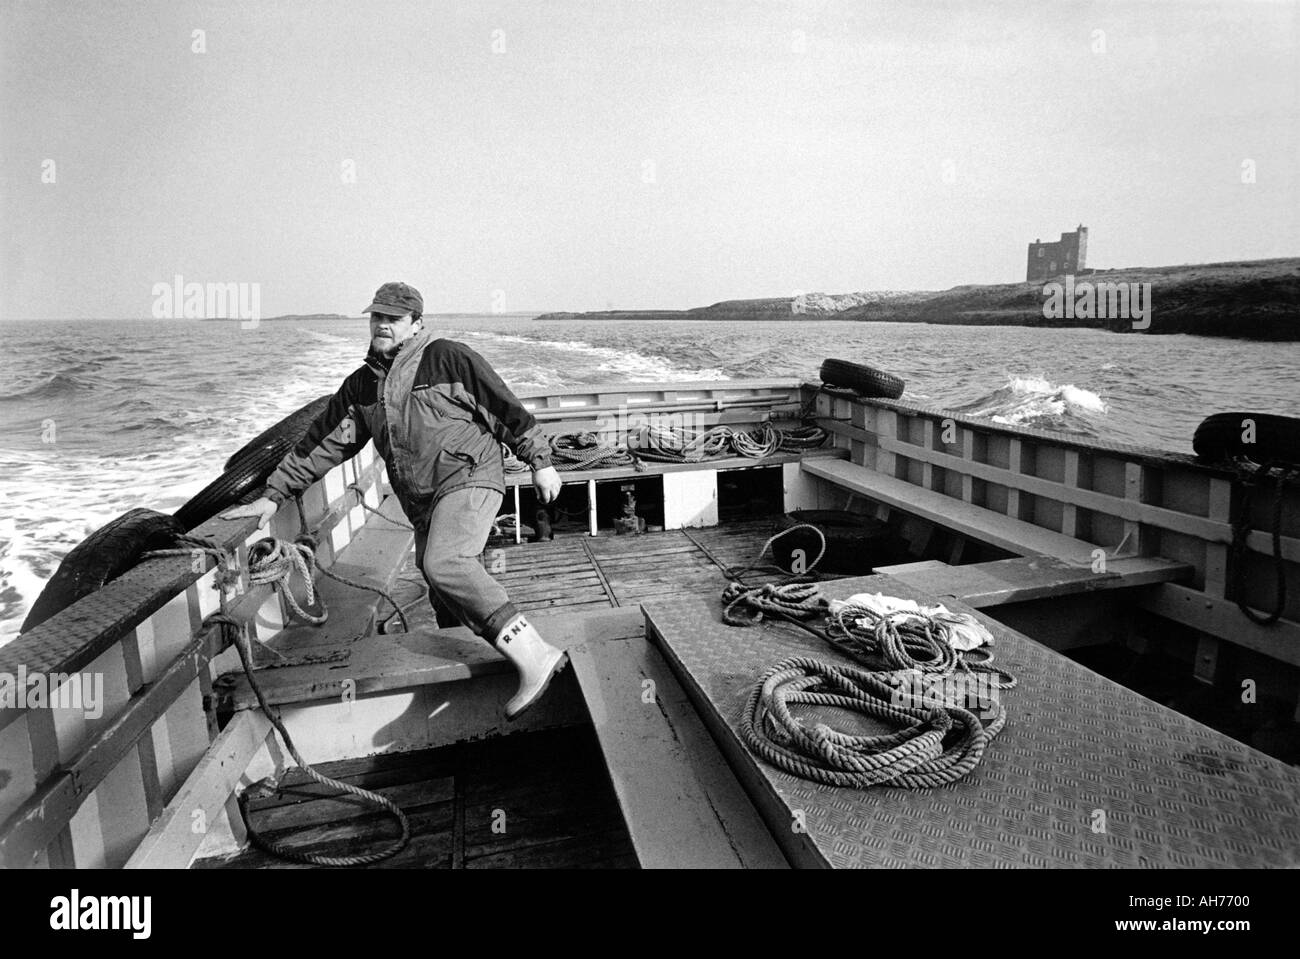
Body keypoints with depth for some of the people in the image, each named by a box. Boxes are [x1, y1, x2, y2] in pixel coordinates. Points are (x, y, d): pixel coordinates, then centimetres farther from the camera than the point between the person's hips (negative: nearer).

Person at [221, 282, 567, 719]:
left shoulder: (450, 359, -2)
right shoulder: (361, 385, 15)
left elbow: (508, 411, 0)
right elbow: (322, 442, 18)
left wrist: (540, 462, -1)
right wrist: (273, 495, 16)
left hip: (469, 477, -7)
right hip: (422, 505, 8)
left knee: (444, 564, -30)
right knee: (449, 596, 3)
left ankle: (535, 656, -32)